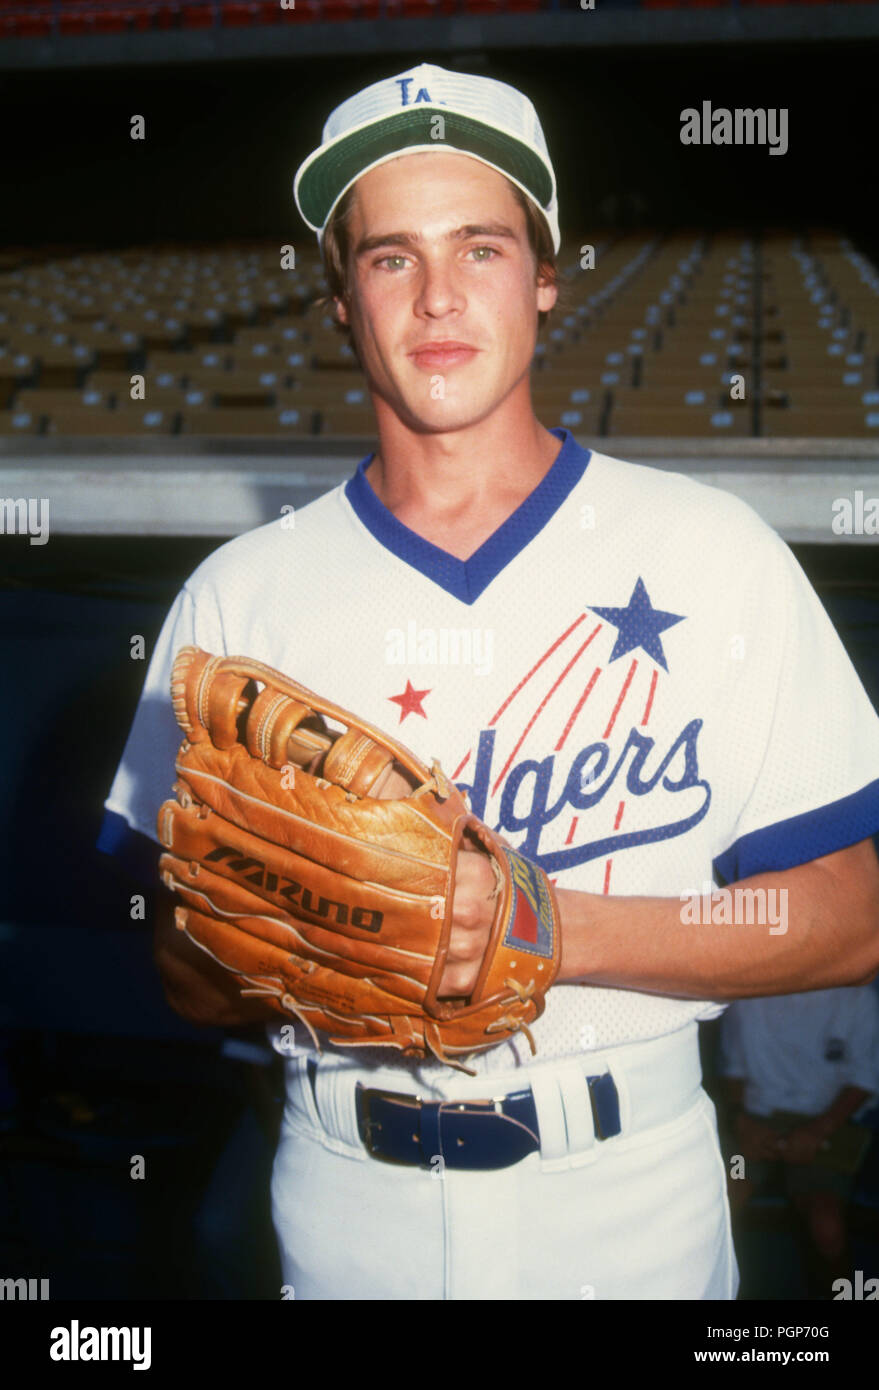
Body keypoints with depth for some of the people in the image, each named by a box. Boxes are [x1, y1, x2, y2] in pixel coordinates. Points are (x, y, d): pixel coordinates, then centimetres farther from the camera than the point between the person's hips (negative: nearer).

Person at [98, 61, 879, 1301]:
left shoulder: (707, 555, -6)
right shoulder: (239, 596, -3)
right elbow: (190, 975, 0)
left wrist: (556, 928, -20)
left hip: (629, 1201, 0)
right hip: (349, 1207, 1)